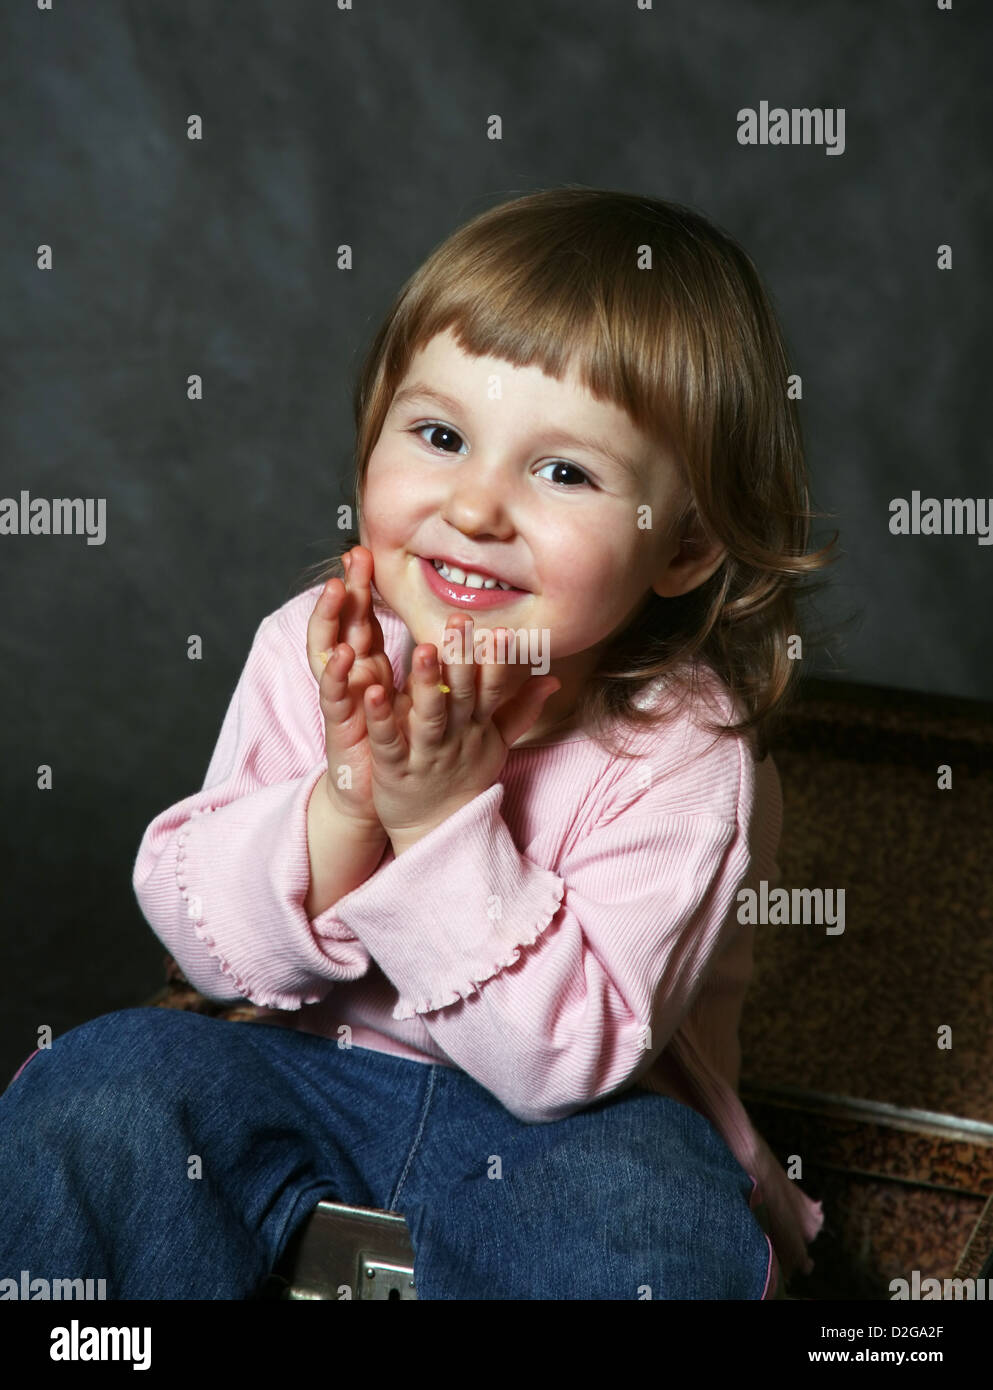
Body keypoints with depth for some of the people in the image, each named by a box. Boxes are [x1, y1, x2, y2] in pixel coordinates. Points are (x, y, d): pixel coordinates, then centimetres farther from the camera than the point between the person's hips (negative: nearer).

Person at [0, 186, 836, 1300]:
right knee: (101, 1075, -18)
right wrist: (343, 803, -29)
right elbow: (216, 950, -10)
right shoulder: (310, 649, -10)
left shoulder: (681, 758, -21)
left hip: (554, 1125, -3)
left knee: (643, 1204, -32)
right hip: (317, 1073, 3)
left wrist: (447, 821, -33)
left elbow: (568, 1057, -24)